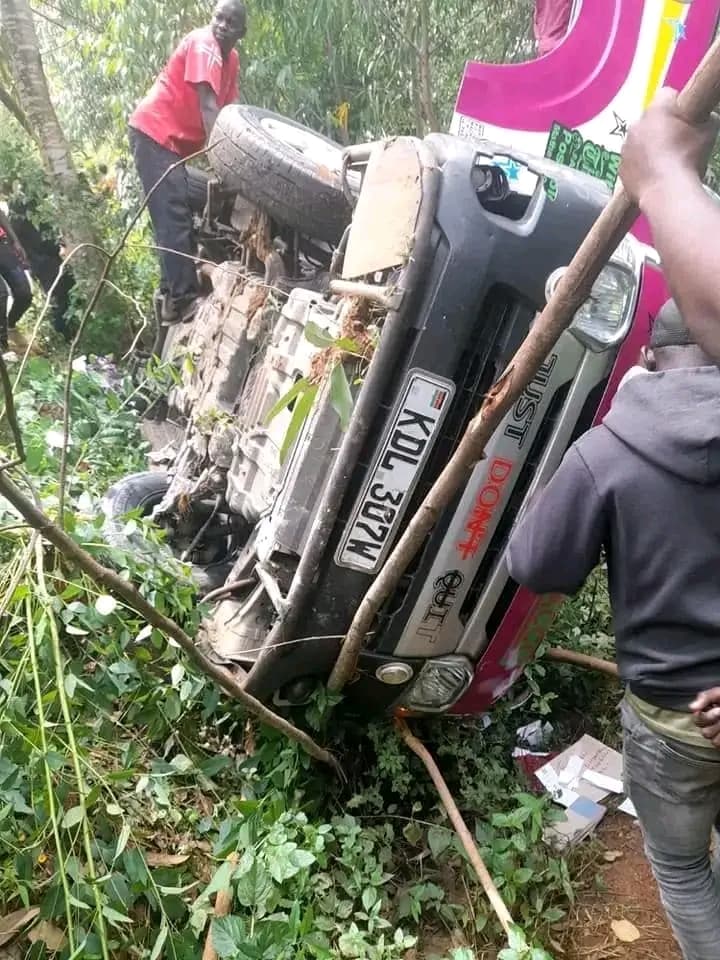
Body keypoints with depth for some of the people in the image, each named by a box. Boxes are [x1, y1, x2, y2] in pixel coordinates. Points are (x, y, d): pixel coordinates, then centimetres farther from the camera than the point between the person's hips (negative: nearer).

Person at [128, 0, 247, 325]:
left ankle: (174, 293, 15)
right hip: (154, 132, -10)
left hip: (175, 140, 10)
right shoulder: (203, 44, -15)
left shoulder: (232, 59, 12)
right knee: (173, 218, -16)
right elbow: (207, 107, -25)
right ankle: (182, 299, -19)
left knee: (179, 216, 10)